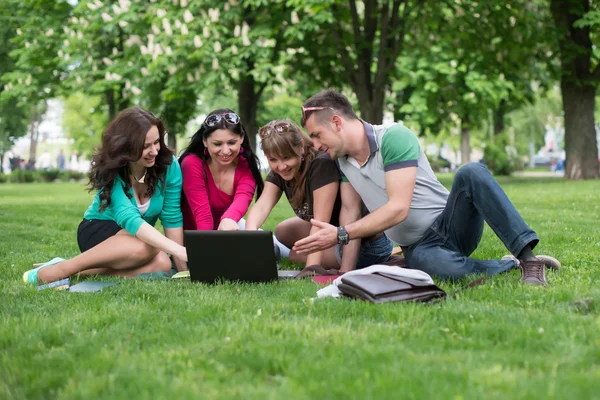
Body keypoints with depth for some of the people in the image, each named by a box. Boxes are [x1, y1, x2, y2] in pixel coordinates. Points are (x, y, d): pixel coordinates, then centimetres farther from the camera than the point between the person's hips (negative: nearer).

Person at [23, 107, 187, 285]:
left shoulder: (168, 165, -16)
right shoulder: (110, 171, -24)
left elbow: (172, 217, -11)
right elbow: (128, 218, -39)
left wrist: (180, 262, -21)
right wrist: (177, 249, -50)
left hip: (144, 235, 4)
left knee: (161, 263, -32)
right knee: (146, 246, -38)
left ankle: (83, 271, -20)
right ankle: (61, 268, -27)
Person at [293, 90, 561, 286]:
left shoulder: (394, 137, -14)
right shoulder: (341, 162, 9)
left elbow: (398, 208, -22)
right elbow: (350, 214, 6)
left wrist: (340, 235, -25)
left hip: (451, 225, -3)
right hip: (418, 247, 3)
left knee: (472, 173, -35)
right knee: (428, 262, -37)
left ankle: (526, 256, -35)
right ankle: (510, 266, -15)